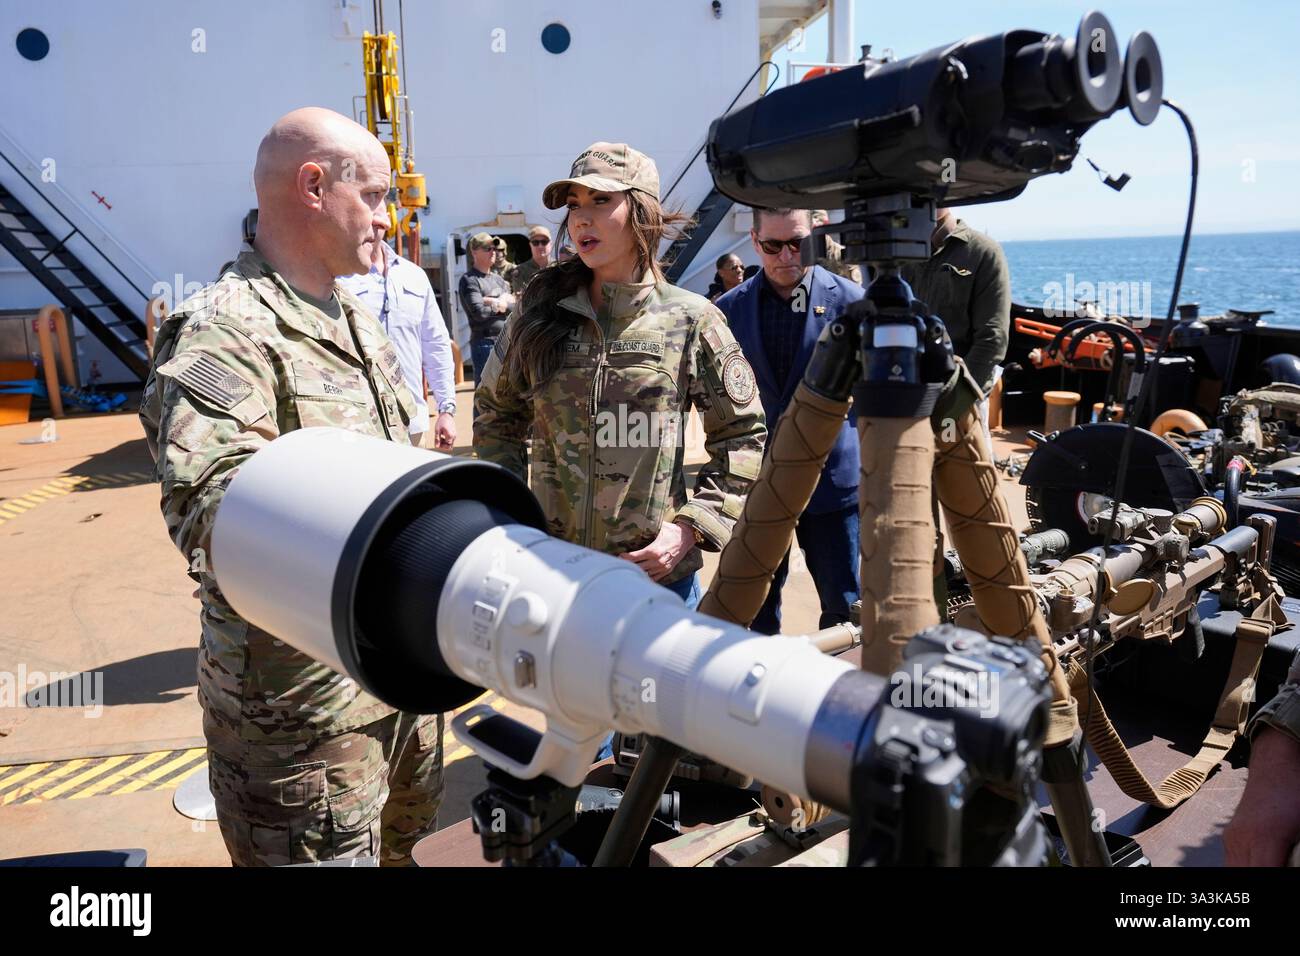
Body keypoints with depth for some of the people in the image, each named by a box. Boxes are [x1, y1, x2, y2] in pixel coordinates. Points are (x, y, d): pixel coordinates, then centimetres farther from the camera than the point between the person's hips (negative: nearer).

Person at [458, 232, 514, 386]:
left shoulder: (498, 279, 17)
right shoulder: (469, 280, -5)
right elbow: (479, 312, -18)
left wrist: (496, 302, -10)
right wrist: (501, 305, -3)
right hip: (485, 343, -7)